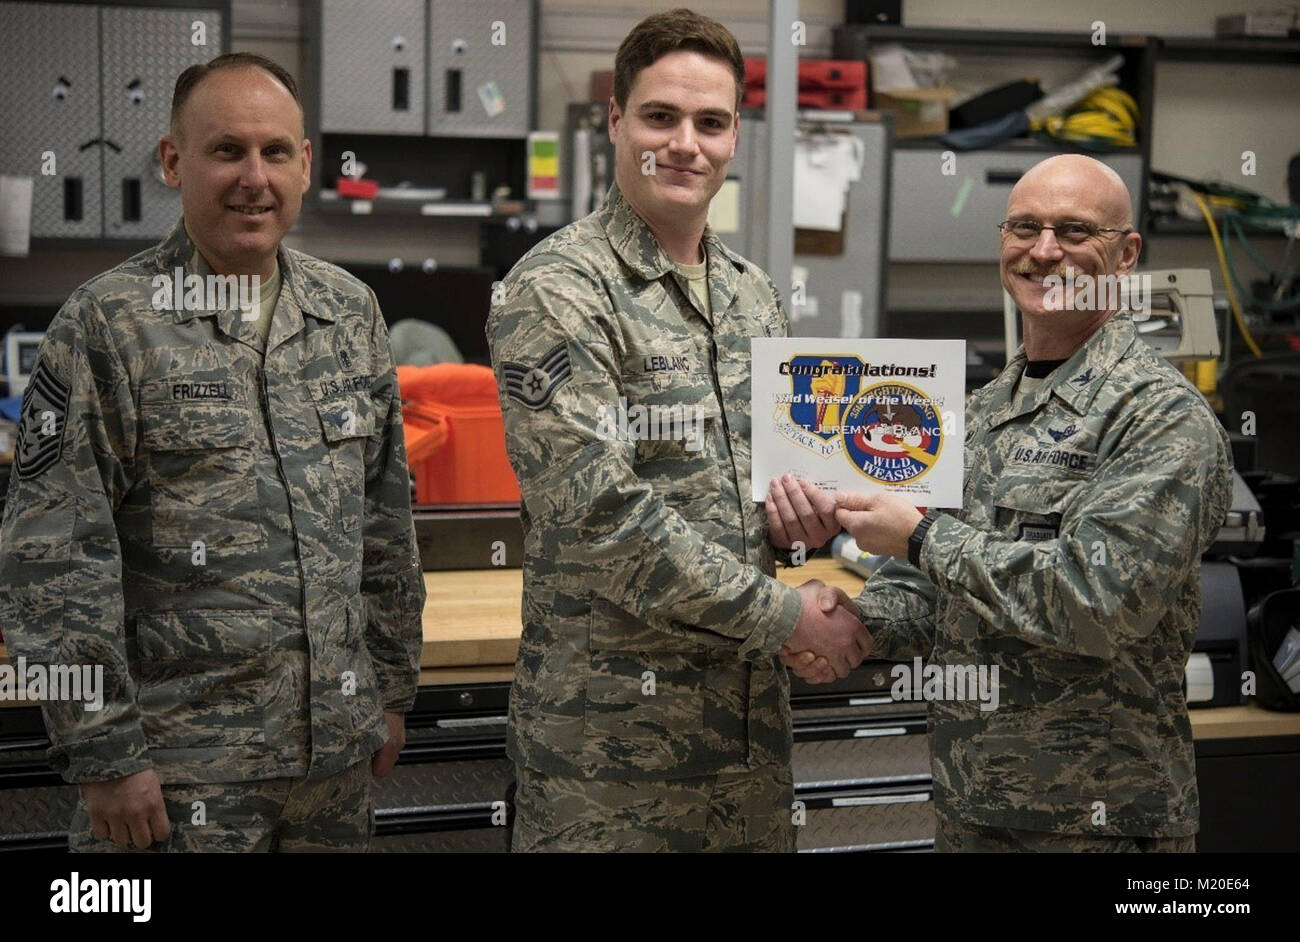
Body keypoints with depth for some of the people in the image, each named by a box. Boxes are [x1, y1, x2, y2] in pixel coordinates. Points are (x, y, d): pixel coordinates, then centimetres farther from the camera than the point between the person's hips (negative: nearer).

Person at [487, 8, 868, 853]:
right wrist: (783, 613, -15)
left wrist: (796, 516, -3)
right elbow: (602, 514, -20)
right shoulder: (557, 293, -12)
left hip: (751, 711, 7)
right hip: (611, 732, -7)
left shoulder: (755, 294, 11)